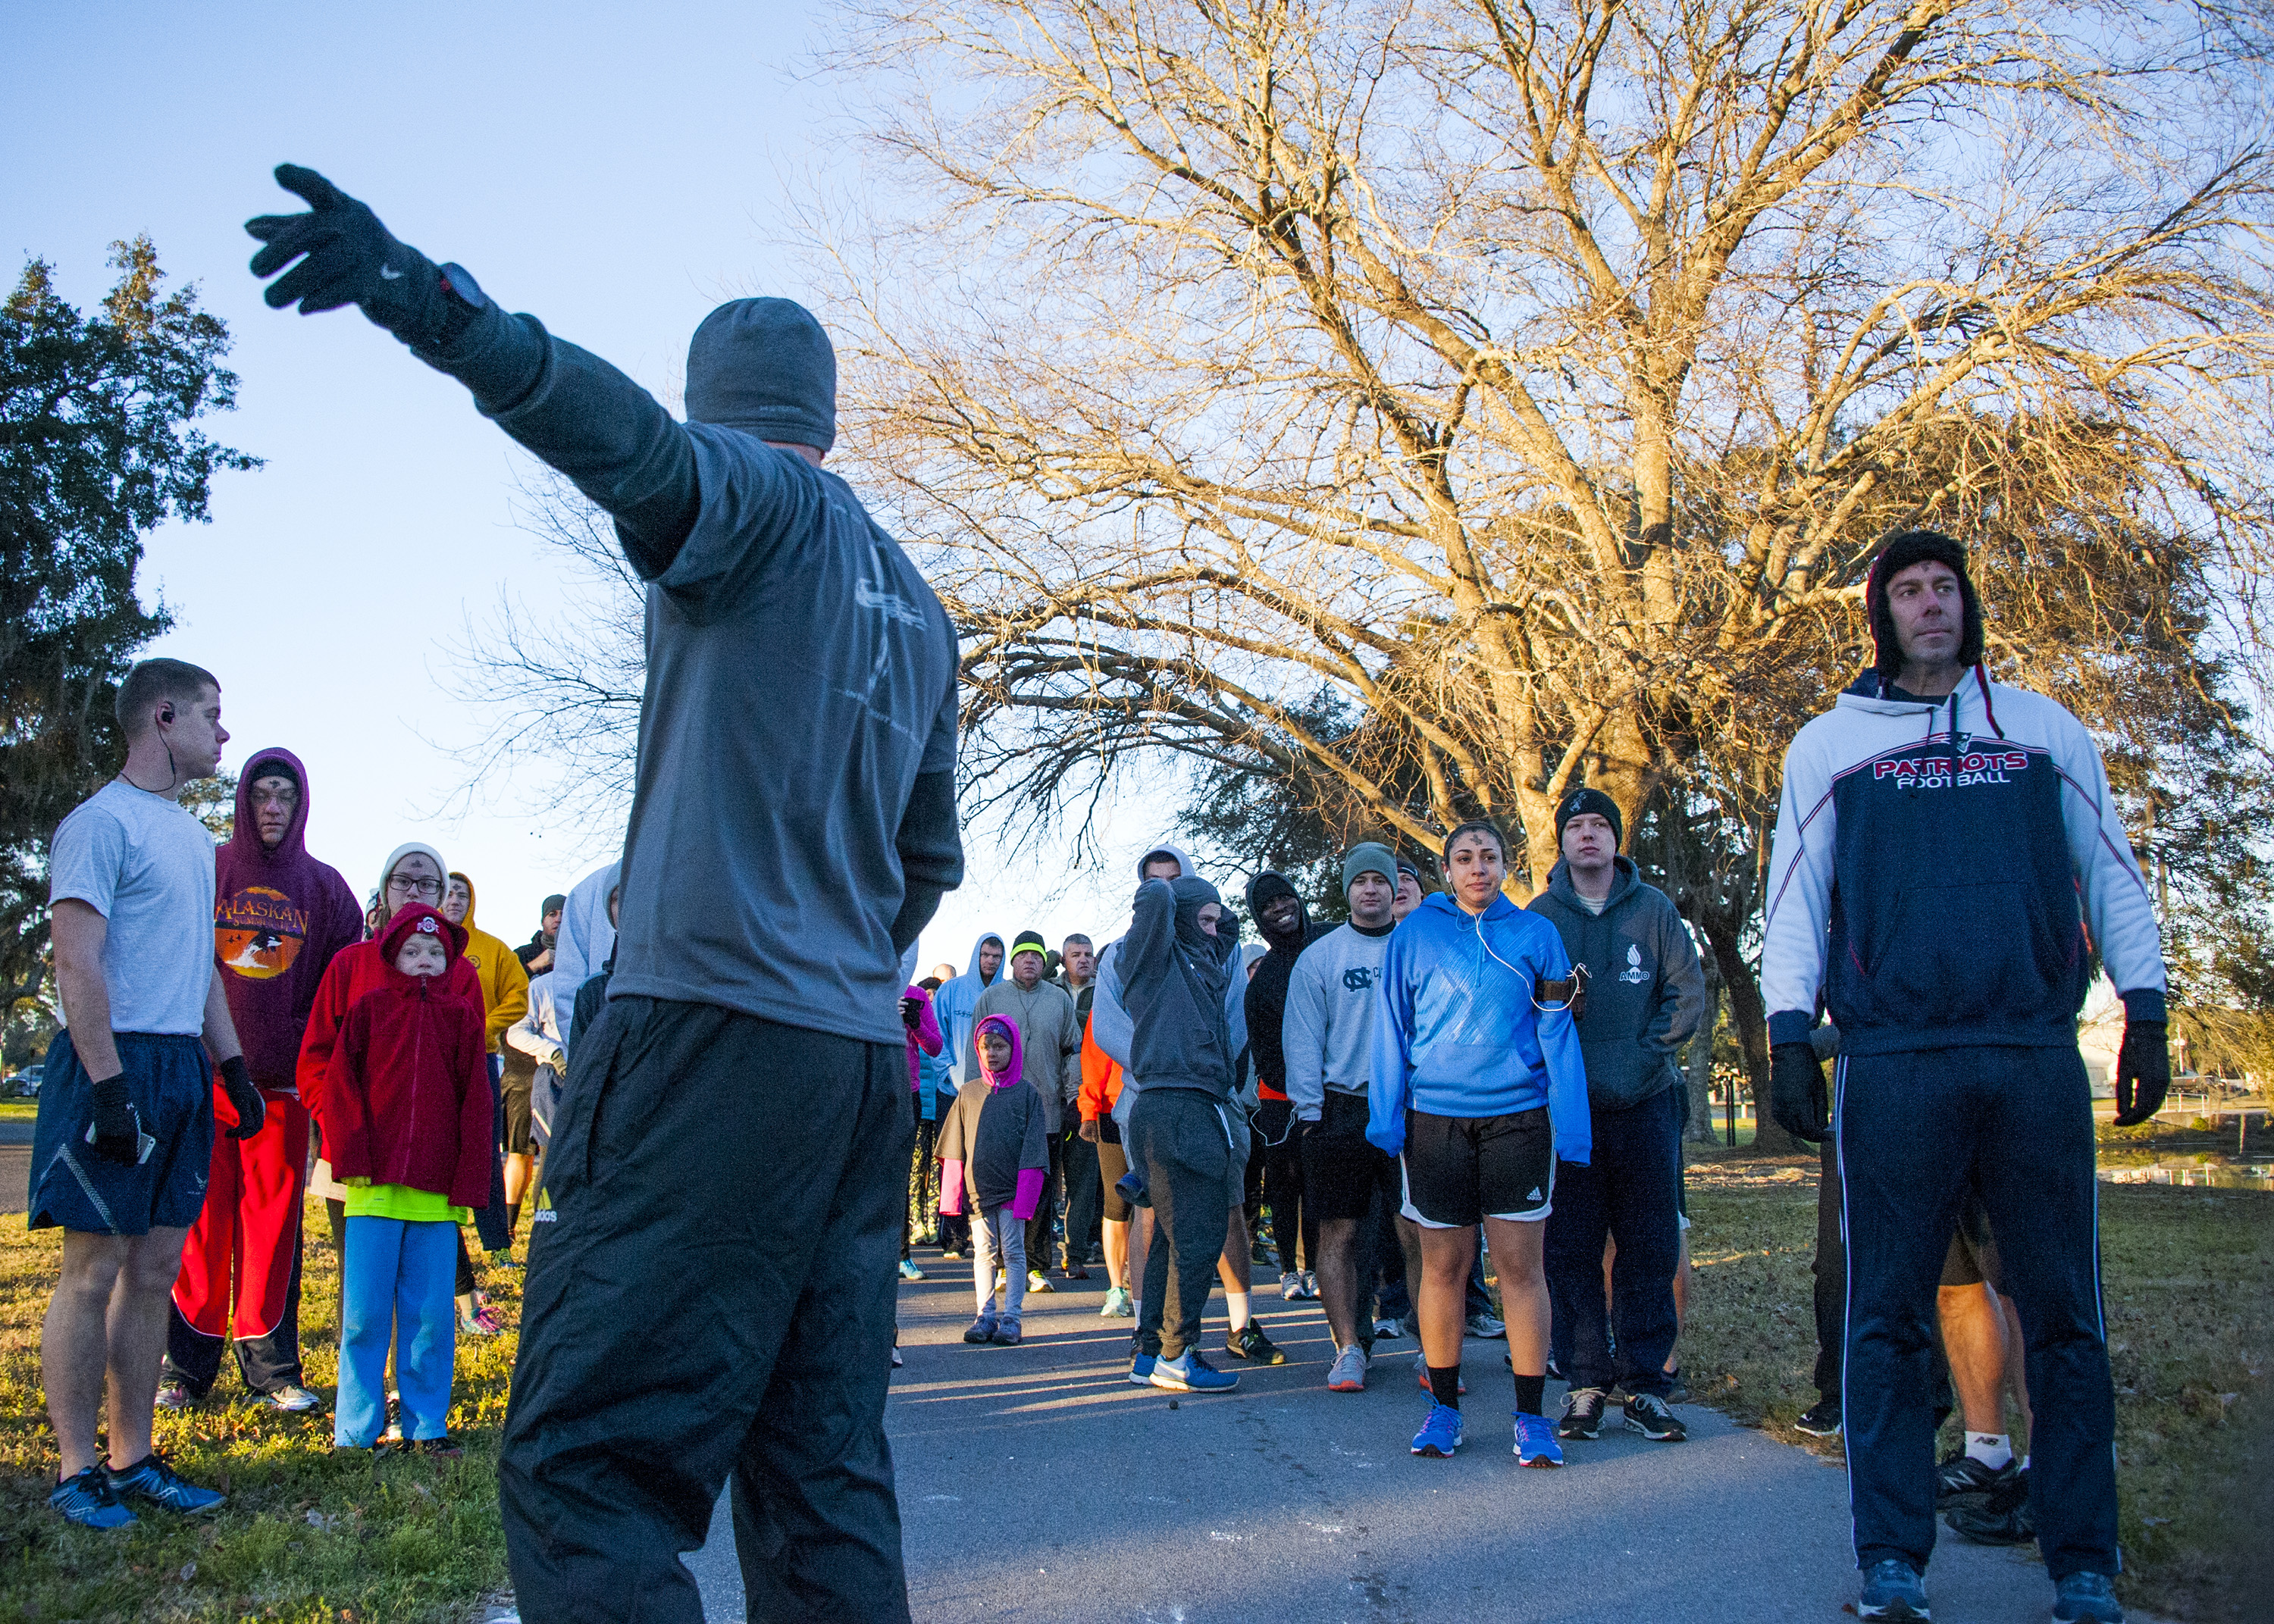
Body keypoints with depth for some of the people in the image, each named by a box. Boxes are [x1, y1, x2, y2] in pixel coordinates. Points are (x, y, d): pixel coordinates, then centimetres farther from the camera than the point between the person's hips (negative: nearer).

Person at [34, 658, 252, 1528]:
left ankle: (134, 1462, 15)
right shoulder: (102, 821, -9)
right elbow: (78, 964, -15)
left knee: (156, 1270, 9)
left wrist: (234, 1066, 18)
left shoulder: (192, 834, 18)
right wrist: (109, 1086, -20)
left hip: (184, 1069, 8)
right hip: (119, 1063, -8)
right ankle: (76, 1472, 4)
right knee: (95, 1270, -4)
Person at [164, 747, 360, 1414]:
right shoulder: (205, 871, 5)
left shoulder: (323, 886, 9)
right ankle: (186, 1366, 8)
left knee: (275, 1221, 2)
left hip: (283, 1079, 1)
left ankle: (272, 1367, 9)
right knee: (199, 1218, -1)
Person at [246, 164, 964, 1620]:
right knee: (823, 1472, 11)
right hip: (864, 1060, 8)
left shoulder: (760, 499, 1)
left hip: (717, 1026, -8)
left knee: (584, 1463, -9)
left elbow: (635, 447, -23)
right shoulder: (917, 605, 24)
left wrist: (437, 304, -38)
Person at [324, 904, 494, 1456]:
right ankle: (355, 1430, 10)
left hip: (437, 1193, 1)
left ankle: (427, 1426, 13)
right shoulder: (369, 1008, 7)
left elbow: (475, 1104, 7)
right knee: (365, 1314, 1)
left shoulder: (462, 1018, 10)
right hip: (375, 1185, -1)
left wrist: (468, 1183, 0)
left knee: (432, 1316, 4)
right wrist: (351, 1157, -8)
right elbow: (341, 1086, 3)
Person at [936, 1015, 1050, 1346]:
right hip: (978, 1188, 2)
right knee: (984, 1251, 7)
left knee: (1012, 1250, 1)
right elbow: (954, 1148, 10)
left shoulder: (1028, 1093, 0)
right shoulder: (969, 1094, 7)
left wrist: (1025, 1195, -10)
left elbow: (1033, 1149, -3)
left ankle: (1012, 1318, 6)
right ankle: (985, 1316, 13)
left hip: (1013, 1188, -2)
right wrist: (952, 1193, 3)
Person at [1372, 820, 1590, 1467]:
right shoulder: (1414, 935, 5)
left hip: (1518, 1116, 0)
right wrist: (1385, 1116, -2)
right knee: (1442, 1266, 7)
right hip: (1435, 1117, 0)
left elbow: (1557, 1033, 4)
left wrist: (1571, 1128, -2)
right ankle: (1443, 1408, 18)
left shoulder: (1535, 934, 6)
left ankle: (1531, 1417, 8)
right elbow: (1391, 1026, 6)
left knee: (1520, 1265, 0)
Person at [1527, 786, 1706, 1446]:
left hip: (1645, 1103, 1)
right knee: (1571, 1249, 0)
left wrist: (1646, 1056, -8)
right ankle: (1585, 1383, 9)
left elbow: (1687, 994, 3)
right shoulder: (1538, 916, 4)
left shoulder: (1655, 909, 5)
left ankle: (1644, 1383, 12)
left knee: (1650, 1248, 3)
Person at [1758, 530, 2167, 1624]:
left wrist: (2145, 1018, 6)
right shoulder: (1829, 744, 11)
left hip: (2038, 1060, 1)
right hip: (1894, 1065, -1)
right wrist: (1789, 1039, -1)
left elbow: (2111, 876, 15)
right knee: (1888, 1318, 0)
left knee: (2065, 1317, 3)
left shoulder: (2045, 729, 15)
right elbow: (1793, 900, 8)